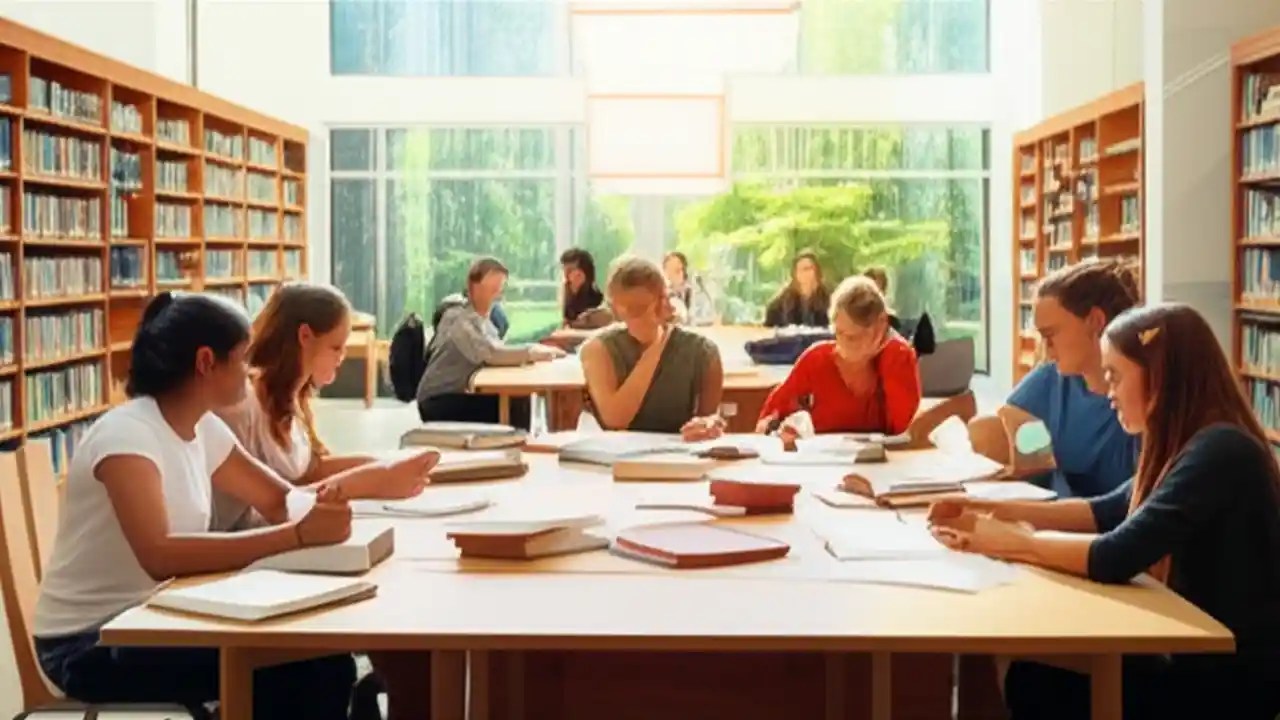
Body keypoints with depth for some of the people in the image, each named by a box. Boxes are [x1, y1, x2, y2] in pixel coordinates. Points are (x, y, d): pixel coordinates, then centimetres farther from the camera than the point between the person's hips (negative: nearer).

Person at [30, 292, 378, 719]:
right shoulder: (127, 433, -22)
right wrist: (297, 535, -38)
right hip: (87, 643, -7)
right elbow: (159, 556, -36)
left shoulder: (204, 429, 3)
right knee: (284, 670, -21)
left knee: (325, 662, -9)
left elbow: (280, 501, 9)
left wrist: (322, 500, -15)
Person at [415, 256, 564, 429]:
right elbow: (489, 353, -31)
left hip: (461, 394, 8)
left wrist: (535, 351, -14)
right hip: (439, 401, -8)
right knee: (510, 407, -23)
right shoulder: (459, 317, -18)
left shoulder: (481, 315, 10)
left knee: (519, 401, -12)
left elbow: (499, 350, 3)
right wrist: (532, 353, -26)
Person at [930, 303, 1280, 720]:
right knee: (1030, 676, 5)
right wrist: (993, 512, 2)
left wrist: (1012, 542, -15)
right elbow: (1108, 511, 14)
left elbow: (1115, 558, -30)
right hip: (1201, 653, 8)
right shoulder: (1194, 443, 6)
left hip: (1235, 676, -8)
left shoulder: (1219, 452, -24)